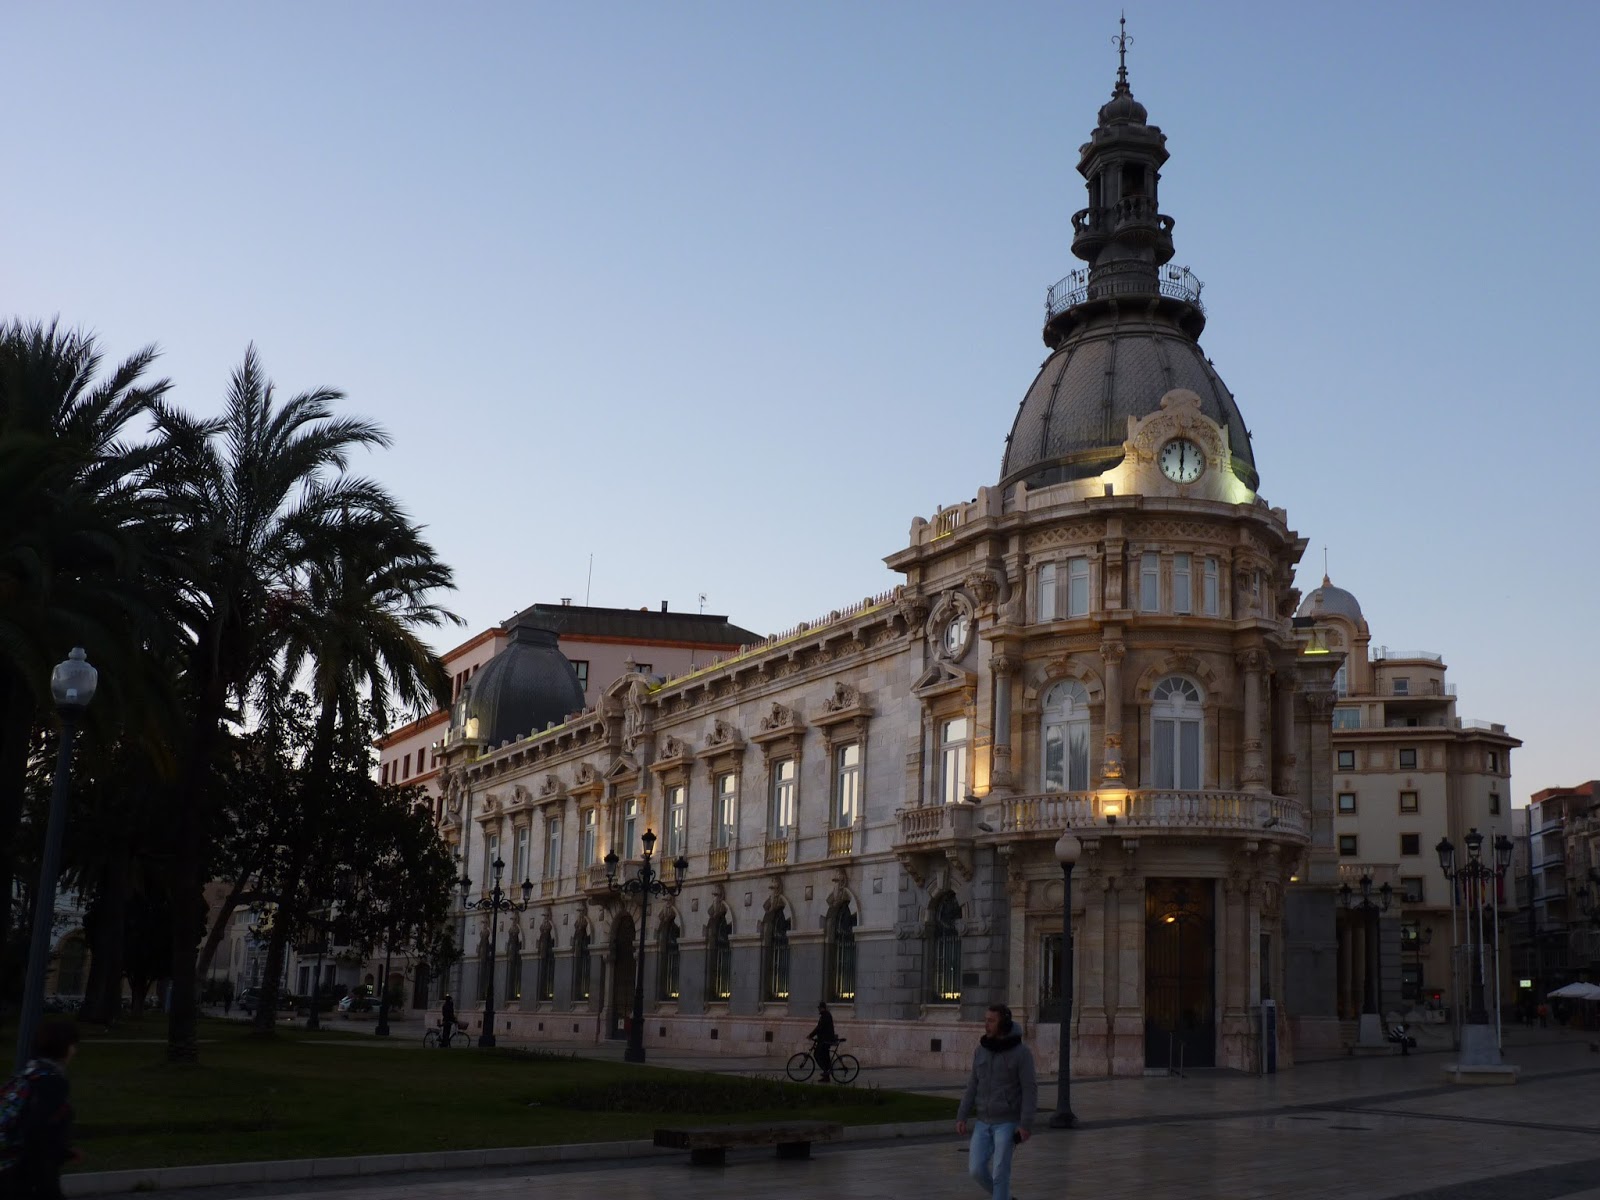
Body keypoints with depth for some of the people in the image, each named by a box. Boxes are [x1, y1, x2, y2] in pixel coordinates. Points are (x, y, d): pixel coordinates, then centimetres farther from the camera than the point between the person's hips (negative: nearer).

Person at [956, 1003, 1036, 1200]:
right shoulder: (981, 1050, 4)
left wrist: (1026, 1125, -19)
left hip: (1008, 1122, -5)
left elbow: (1030, 1090, -13)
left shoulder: (1022, 1053, -12)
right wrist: (961, 1117, 3)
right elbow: (973, 1086, 9)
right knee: (976, 1170, -2)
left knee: (999, 1174, -8)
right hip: (983, 1122, 5)